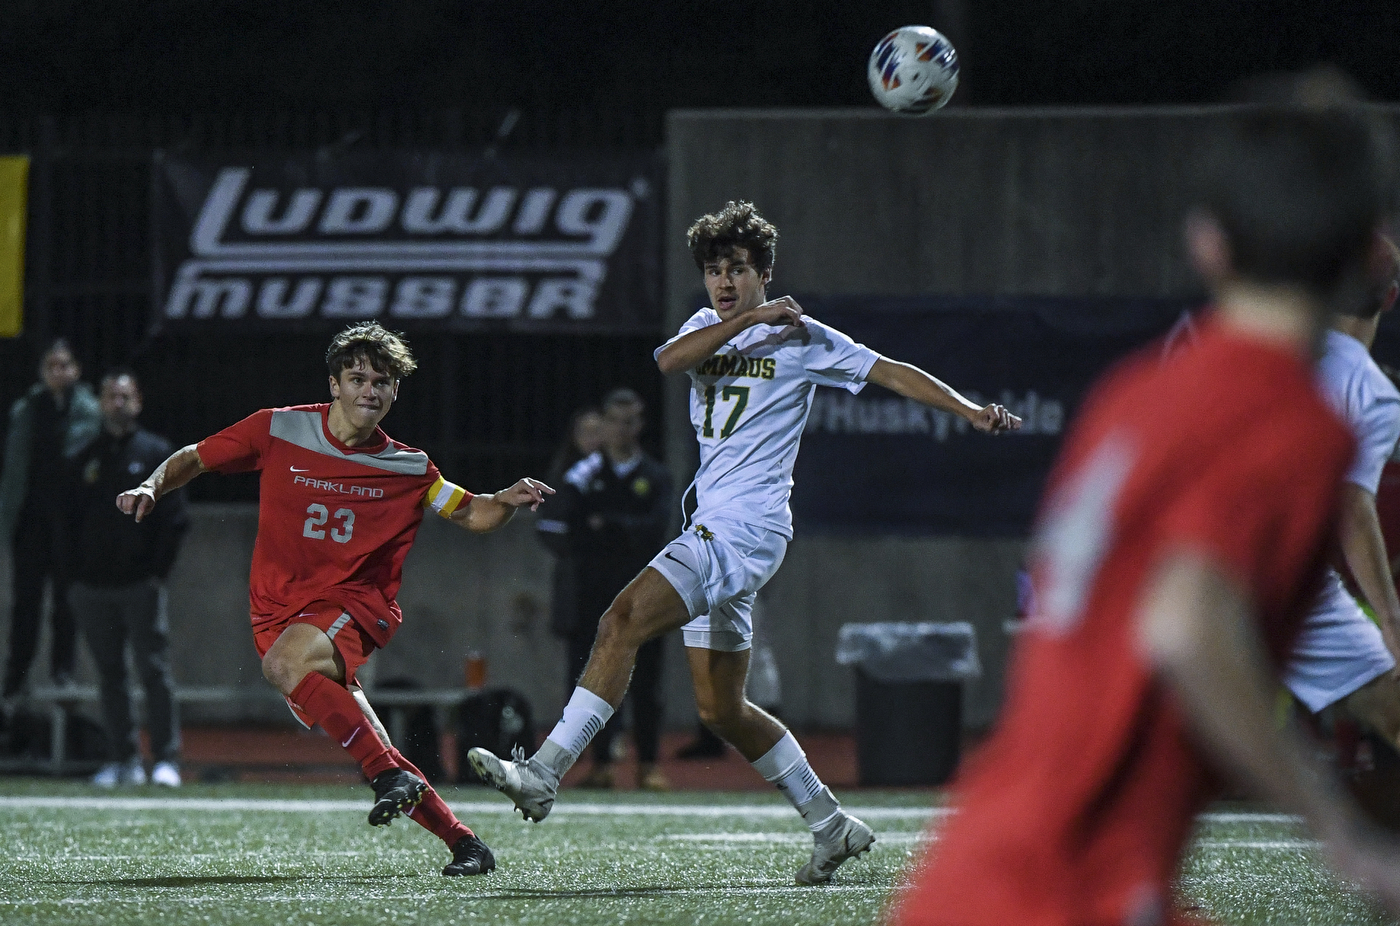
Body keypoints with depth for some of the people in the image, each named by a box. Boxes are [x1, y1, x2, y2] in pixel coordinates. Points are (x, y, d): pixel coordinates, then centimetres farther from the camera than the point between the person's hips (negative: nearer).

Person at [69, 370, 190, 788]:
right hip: (93, 587, 3)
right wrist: (73, 577, 5)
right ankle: (123, 759, 9)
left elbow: (175, 518, 2)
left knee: (154, 671, -7)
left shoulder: (155, 452, 4)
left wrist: (158, 571, -6)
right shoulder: (85, 458, 13)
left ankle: (166, 759, -6)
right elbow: (71, 519, 15)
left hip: (141, 584, -3)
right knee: (110, 675, 4)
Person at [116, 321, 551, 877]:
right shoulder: (279, 431, 1)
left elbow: (471, 515, 15)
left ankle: (392, 774, -34)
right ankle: (462, 842, 1)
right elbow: (193, 459, 10)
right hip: (278, 610, 2)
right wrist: (152, 487, -9)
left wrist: (508, 501, -7)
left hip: (353, 602, -2)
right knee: (372, 758, -8)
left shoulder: (408, 469, 4)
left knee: (285, 663, -36)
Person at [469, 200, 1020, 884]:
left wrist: (971, 411, -6)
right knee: (720, 709, 9)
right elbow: (669, 360, -5)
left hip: (746, 531, -8)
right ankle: (832, 825, 18)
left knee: (621, 622, -23)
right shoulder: (708, 328, 17)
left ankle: (544, 775, -26)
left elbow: (892, 373, 4)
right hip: (710, 528, 8)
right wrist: (748, 318, -13)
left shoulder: (801, 338, 1)